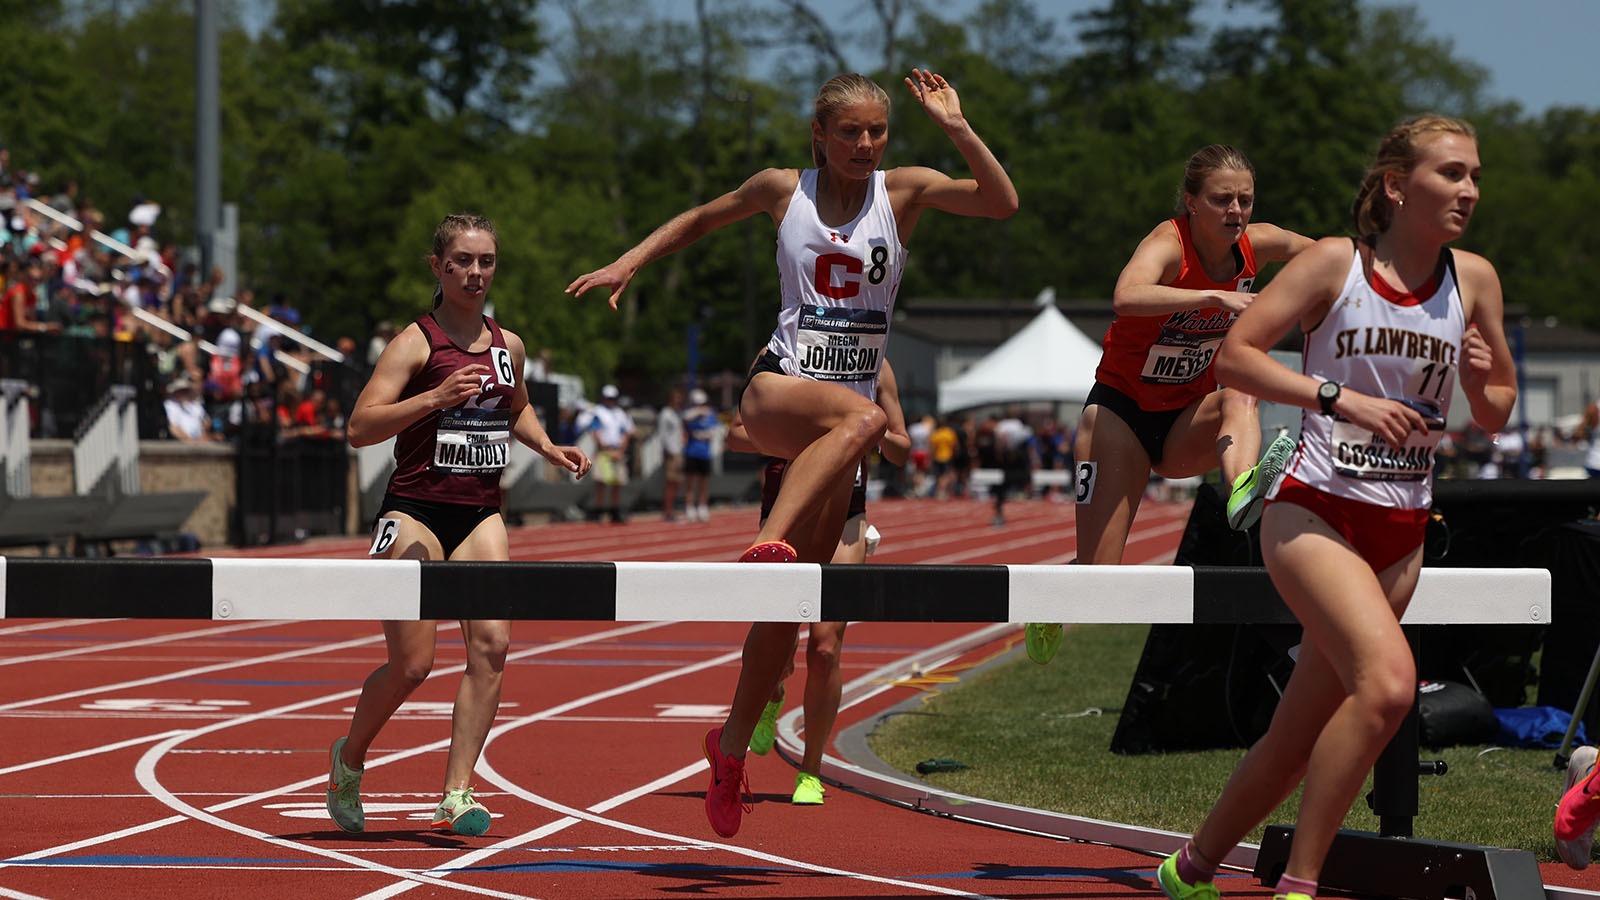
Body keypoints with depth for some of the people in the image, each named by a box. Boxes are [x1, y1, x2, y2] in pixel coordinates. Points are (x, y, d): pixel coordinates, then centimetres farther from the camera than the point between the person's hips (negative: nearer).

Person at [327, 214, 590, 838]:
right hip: (416, 510, -5)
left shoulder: (508, 347, 11)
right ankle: (349, 758, 22)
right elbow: (359, 427, -16)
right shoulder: (416, 342, -7)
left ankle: (456, 795, -10)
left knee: (491, 643, -14)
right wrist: (435, 398, -27)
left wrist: (546, 447, 14)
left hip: (481, 514, 5)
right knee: (412, 664, -7)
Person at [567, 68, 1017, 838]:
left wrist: (955, 127, -18)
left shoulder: (904, 191, 4)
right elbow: (702, 218, 22)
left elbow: (1002, 203, -9)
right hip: (777, 392, -2)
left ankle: (733, 744, 17)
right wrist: (628, 262, 14)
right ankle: (765, 546, -45)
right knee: (863, 416, -38)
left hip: (840, 417, 2)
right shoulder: (783, 190, 5)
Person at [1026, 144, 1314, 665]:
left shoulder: (1256, 246, -8)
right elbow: (1126, 299, -46)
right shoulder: (1169, 243, -24)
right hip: (1122, 411, -4)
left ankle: (1244, 492, -54)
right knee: (1099, 577, -8)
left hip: (1187, 427, 4)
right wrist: (1214, 296, -54)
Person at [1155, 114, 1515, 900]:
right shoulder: (1334, 262, -6)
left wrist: (1482, 382, -9)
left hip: (1400, 532, 5)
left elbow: (1496, 416, 14)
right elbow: (1234, 355, -9)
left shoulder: (1474, 281, 6)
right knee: (1388, 679, -27)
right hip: (1314, 511, -5)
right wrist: (1340, 398, -18)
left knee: (1301, 730, 9)